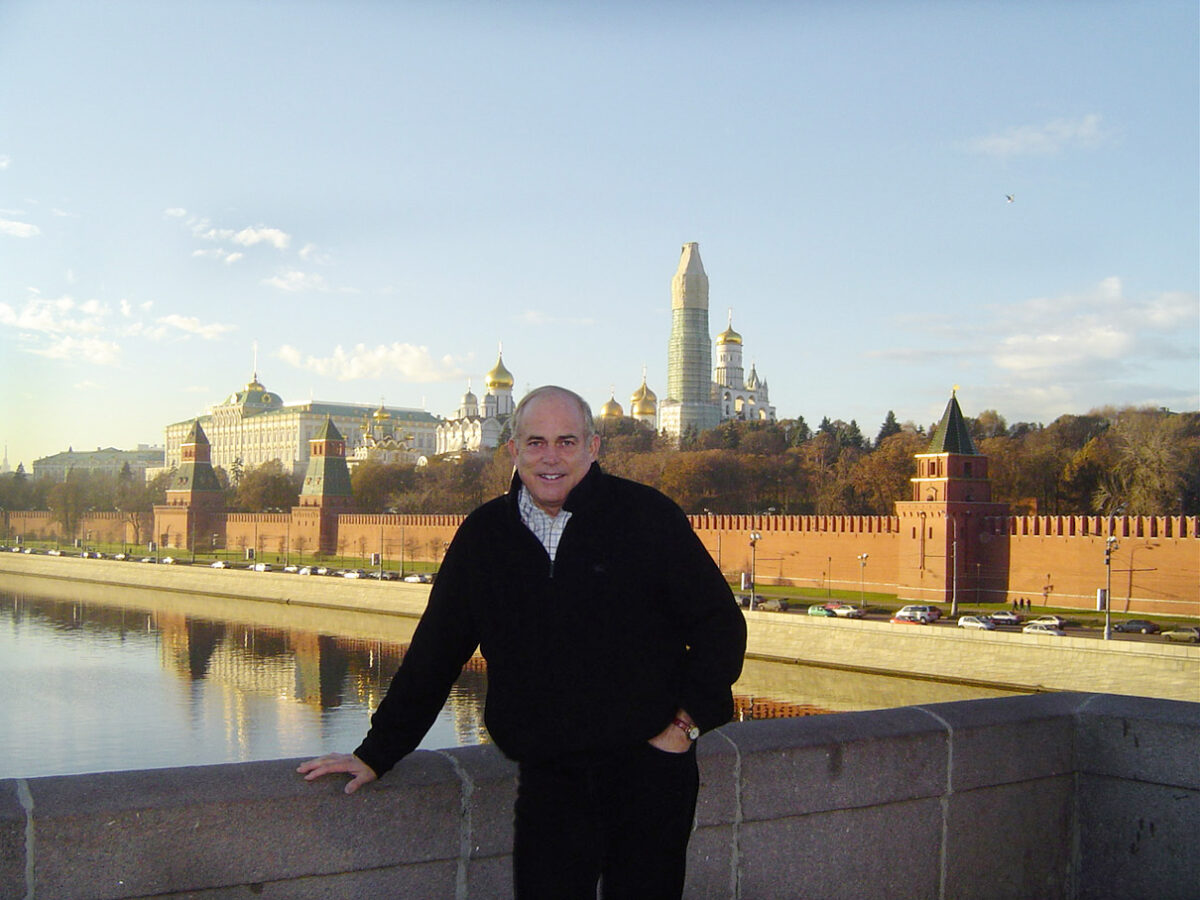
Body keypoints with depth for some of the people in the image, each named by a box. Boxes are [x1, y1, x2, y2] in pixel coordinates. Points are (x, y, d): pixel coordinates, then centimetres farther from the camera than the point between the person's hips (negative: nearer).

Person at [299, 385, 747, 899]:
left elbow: (720, 625, 4)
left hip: (649, 766, -1)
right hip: (547, 775, 2)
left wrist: (689, 720, -3)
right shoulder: (483, 536, 6)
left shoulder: (647, 515, -1)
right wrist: (376, 754, 13)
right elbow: (433, 654, 12)